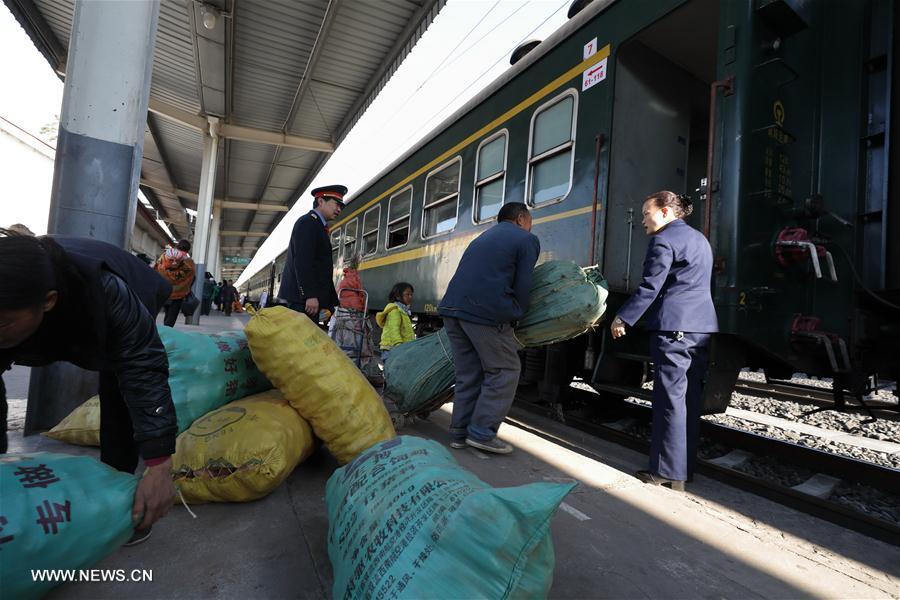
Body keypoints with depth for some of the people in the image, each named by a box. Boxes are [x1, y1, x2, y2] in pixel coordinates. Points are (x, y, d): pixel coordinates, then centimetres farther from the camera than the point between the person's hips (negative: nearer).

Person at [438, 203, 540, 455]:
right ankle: (481, 432, 5)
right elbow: (522, 287, -1)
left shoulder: (484, 237, 29)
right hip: (485, 311, -7)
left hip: (452, 308, 8)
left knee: (468, 373, 14)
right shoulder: (527, 239, 8)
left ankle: (460, 433, 19)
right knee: (504, 370, 6)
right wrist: (514, 319, 11)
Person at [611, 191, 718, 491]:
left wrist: (622, 318, -8)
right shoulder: (699, 239, 22)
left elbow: (650, 287, -13)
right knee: (690, 399, 12)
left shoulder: (664, 240, -7)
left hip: (674, 326, -9)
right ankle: (685, 467, 21)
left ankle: (669, 472, 2)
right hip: (702, 326, 9)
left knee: (671, 399, -5)